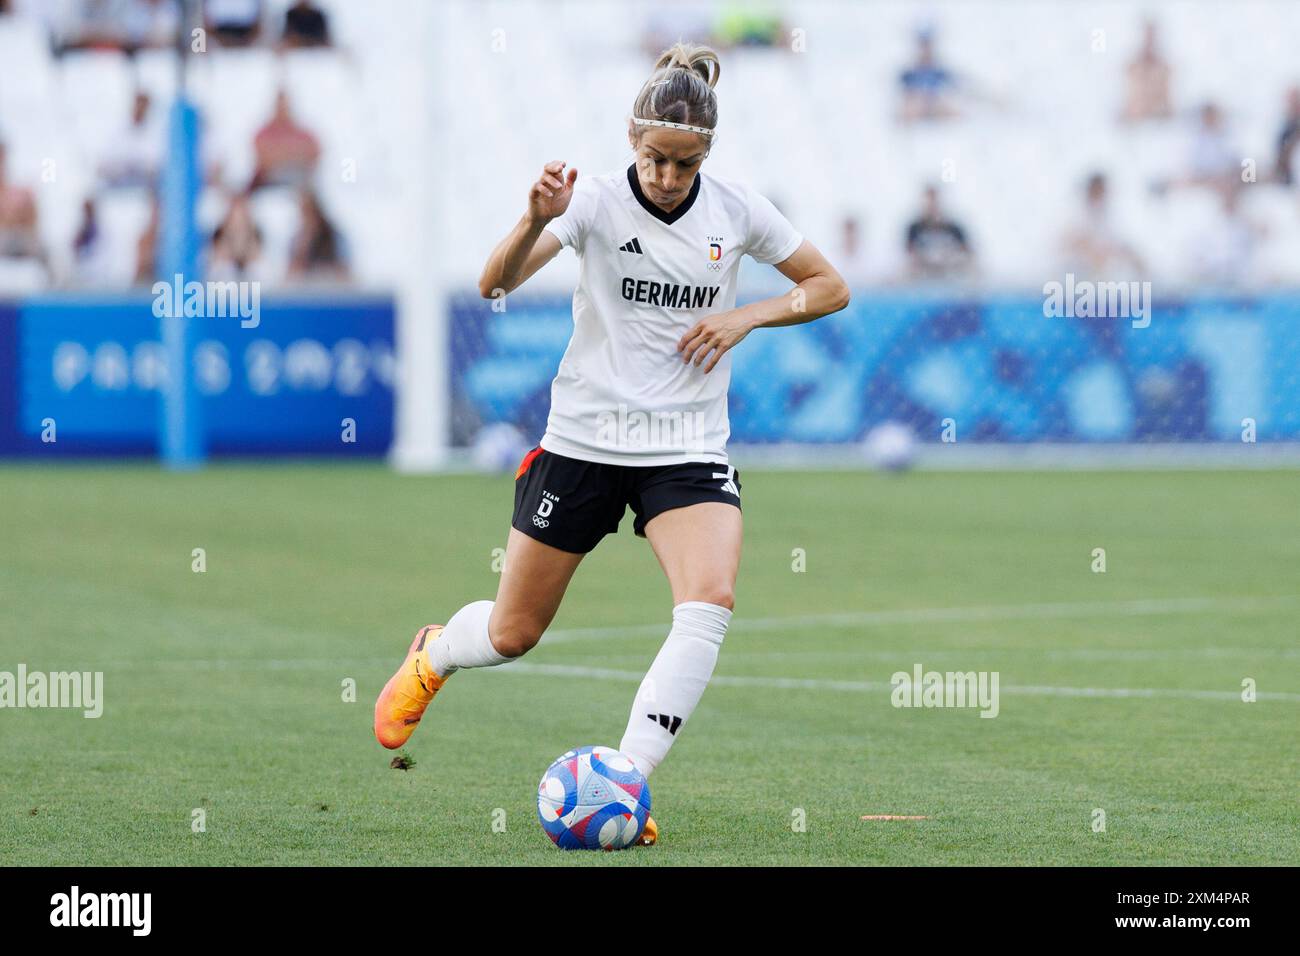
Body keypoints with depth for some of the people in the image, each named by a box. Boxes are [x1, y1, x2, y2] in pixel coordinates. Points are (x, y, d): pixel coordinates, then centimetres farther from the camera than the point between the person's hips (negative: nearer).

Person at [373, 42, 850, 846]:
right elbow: (495, 283, -24)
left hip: (690, 453, 1)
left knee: (711, 603, -26)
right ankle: (432, 656, 46)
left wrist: (745, 318, -8)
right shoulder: (598, 200, -11)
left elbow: (831, 289, 8)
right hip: (584, 441, -1)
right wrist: (538, 219, -43)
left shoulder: (737, 209, -3)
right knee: (514, 633, 10)